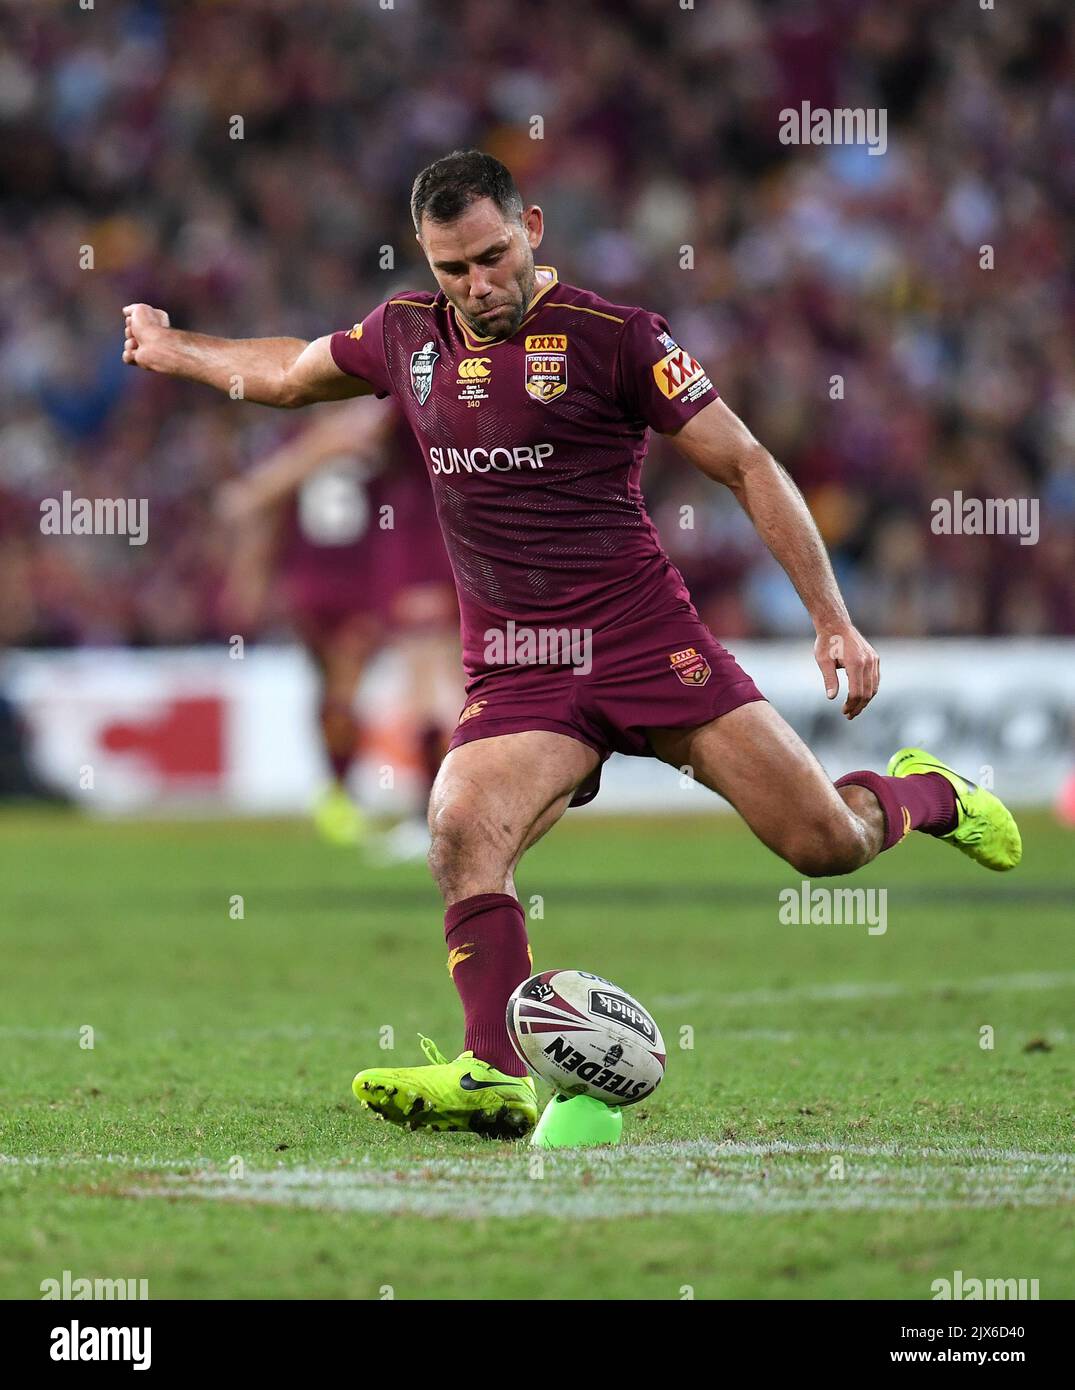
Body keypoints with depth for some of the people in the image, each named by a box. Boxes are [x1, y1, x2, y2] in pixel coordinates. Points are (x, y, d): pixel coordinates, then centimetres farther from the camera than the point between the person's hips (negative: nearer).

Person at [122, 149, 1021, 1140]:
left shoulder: (613, 338, -6)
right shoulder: (408, 333, 9)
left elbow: (748, 466, -3)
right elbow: (288, 372, 31)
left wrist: (834, 620, -8)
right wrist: (171, 350, 41)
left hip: (646, 639, -3)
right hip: (514, 673, 3)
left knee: (825, 844, -6)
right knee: (462, 834, -26)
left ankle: (922, 794, 29)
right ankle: (501, 1078, -29)